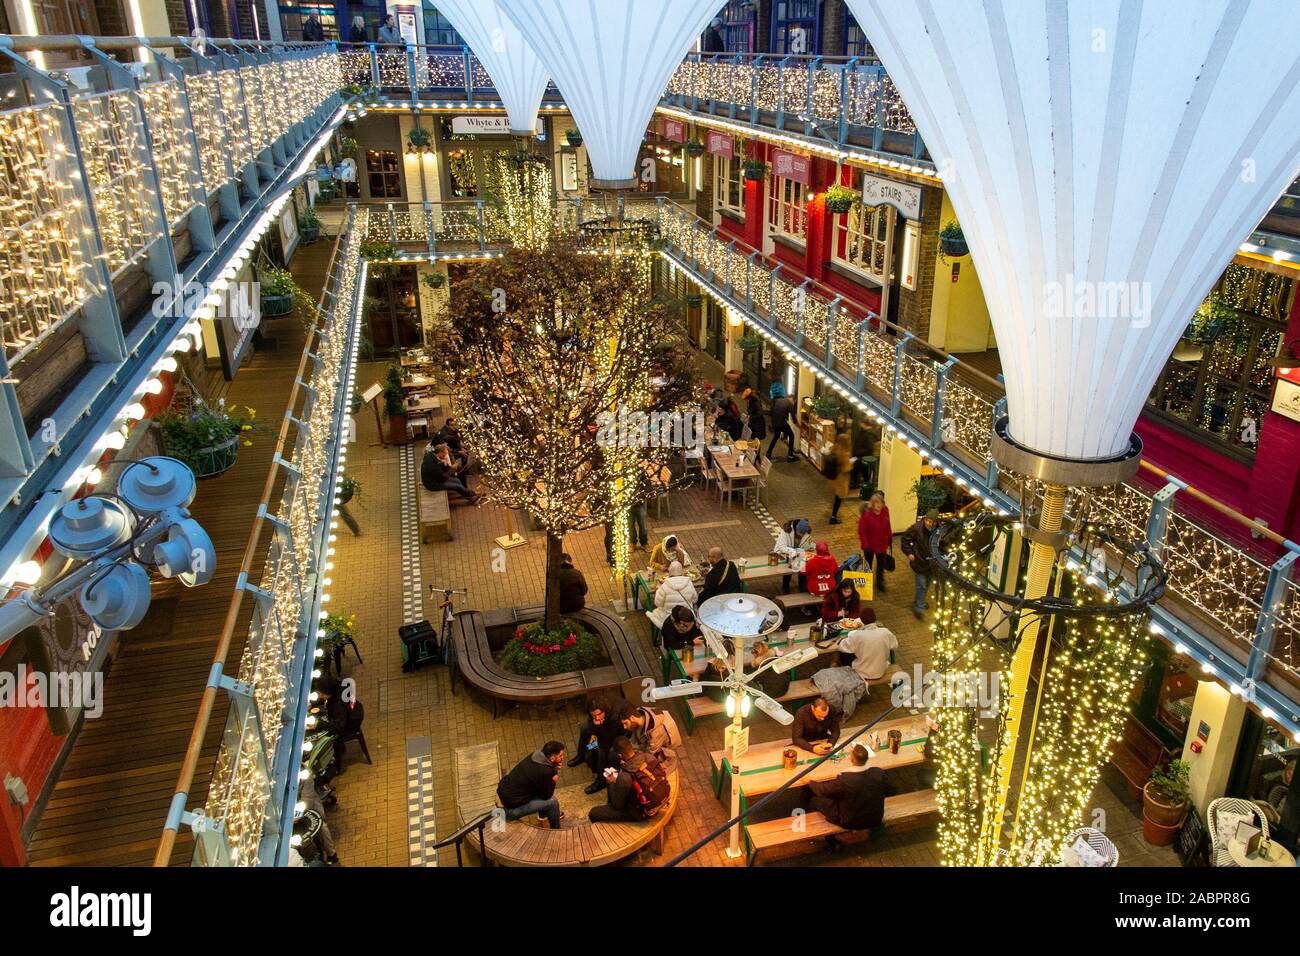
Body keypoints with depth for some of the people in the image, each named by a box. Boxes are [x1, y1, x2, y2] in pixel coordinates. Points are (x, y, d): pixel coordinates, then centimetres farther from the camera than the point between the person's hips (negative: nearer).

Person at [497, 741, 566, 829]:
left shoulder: (536, 755, -5)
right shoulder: (544, 772, -27)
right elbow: (546, 795, -12)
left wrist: (554, 770, -2)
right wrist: (553, 780, -1)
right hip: (512, 808, -8)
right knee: (552, 802, -5)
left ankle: (543, 814, 38)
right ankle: (556, 830, 19)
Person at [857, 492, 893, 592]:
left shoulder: (885, 511, -12)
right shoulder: (866, 514, -27)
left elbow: (888, 525, 4)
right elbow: (861, 531, -21)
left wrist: (890, 537, 10)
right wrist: (865, 545, -22)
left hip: (882, 544, 4)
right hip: (869, 544, -4)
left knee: (881, 563, 19)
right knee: (868, 565, 16)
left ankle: (880, 582, 41)